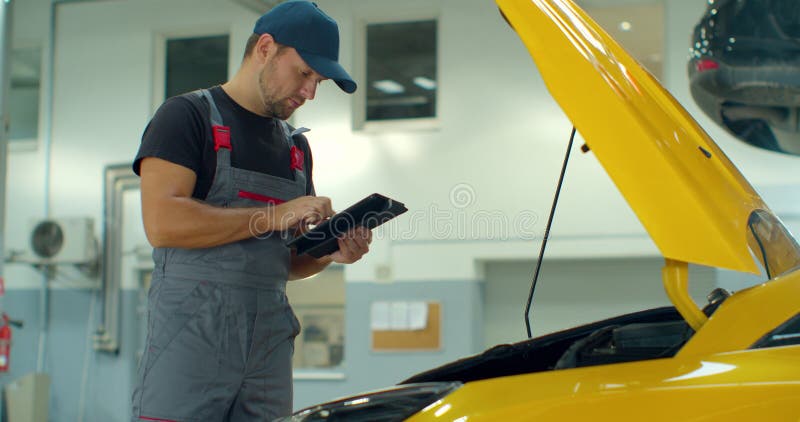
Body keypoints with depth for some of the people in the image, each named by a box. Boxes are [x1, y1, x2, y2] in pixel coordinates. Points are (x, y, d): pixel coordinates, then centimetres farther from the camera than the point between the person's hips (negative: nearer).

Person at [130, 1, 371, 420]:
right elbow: (162, 223, -16)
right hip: (192, 335, -6)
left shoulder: (296, 145, 21)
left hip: (270, 339, 6)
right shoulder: (187, 115, -1)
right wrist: (274, 216, -13)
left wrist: (329, 252, 2)